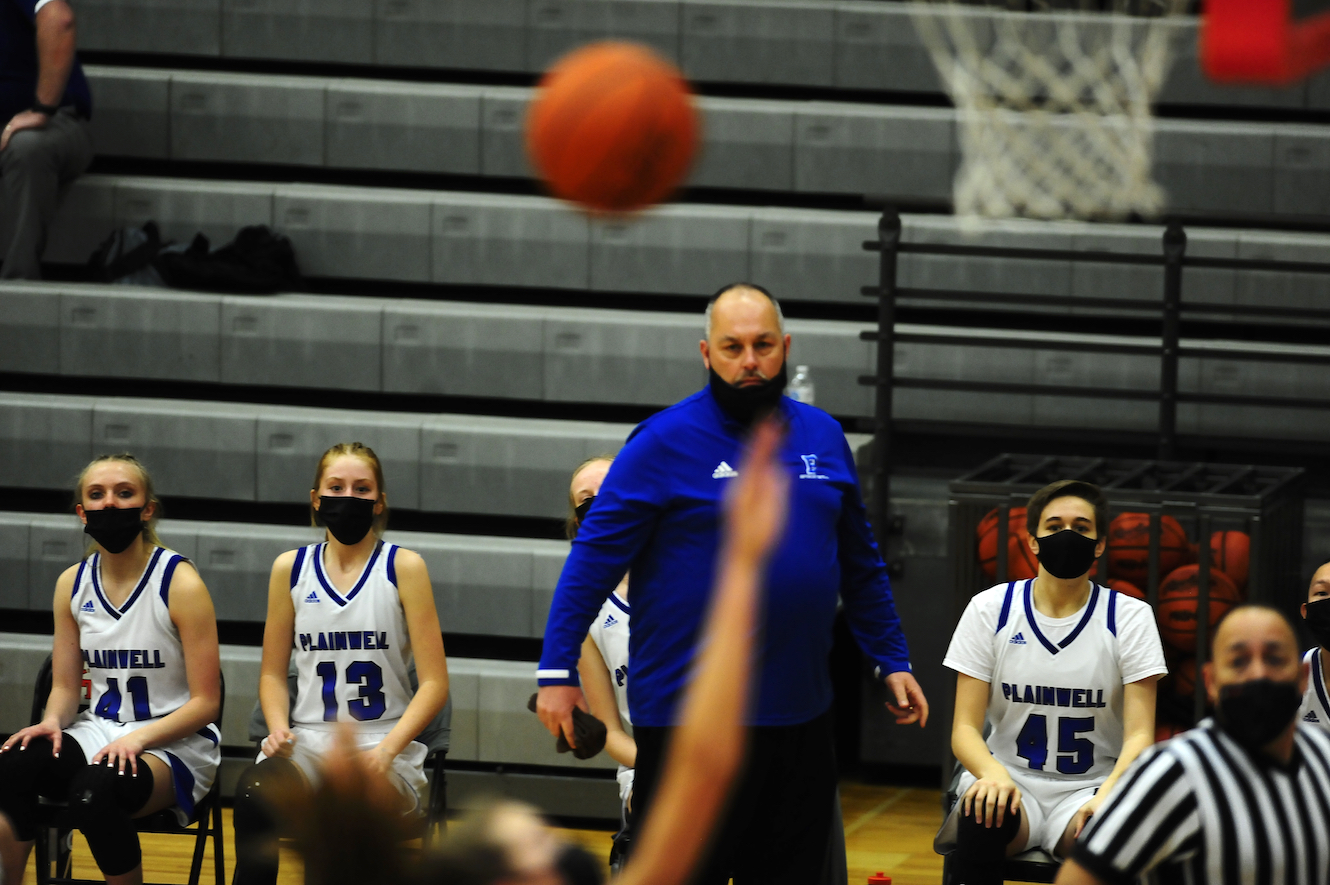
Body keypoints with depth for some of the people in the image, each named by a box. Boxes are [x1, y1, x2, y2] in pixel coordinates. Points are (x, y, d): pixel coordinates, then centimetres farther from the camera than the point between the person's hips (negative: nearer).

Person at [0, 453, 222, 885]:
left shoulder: (179, 583, -9)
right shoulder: (72, 583, 6)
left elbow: (205, 702, -9)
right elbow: (66, 687, 12)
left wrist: (138, 738, -23)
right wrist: (53, 721, -11)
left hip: (174, 745, -4)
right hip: (98, 733, 4)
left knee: (94, 791, -37)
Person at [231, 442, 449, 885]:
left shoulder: (403, 567, 2)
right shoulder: (290, 568, 10)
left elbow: (434, 683, -1)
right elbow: (273, 673, 16)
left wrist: (386, 750, -16)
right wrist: (279, 729, -6)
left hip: (383, 745, -2)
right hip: (308, 740, 2)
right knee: (254, 789, -34)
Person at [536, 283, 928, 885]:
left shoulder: (823, 438, 9)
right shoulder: (665, 442, -7)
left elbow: (861, 565, 19)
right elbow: (593, 557, -9)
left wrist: (892, 661, 16)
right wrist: (557, 672, -15)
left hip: (800, 718, 5)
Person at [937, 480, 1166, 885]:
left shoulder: (1129, 617, -1)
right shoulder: (991, 609, 1)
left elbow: (1139, 735, -7)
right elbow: (964, 728, -2)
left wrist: (1107, 795, -29)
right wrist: (993, 773, -26)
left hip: (1089, 789, -1)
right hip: (1010, 779, 1)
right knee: (982, 817, -36)